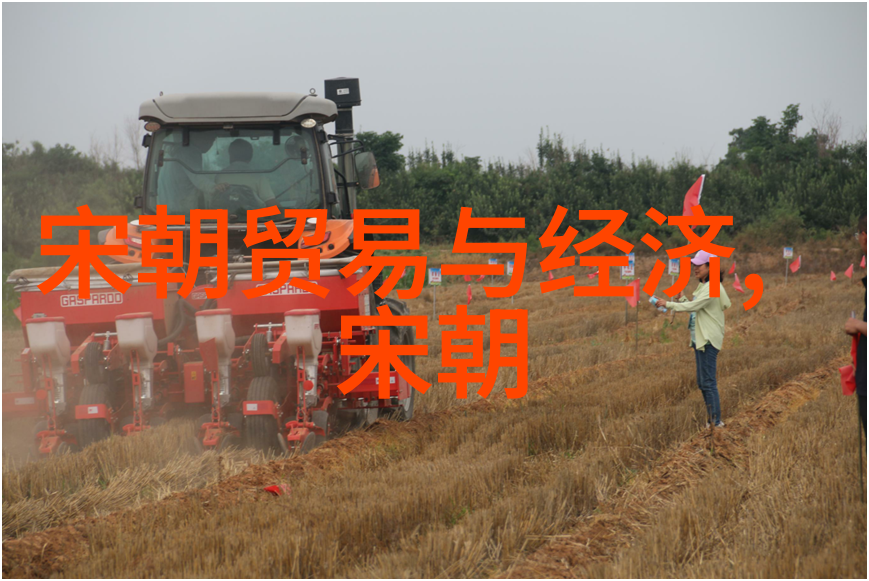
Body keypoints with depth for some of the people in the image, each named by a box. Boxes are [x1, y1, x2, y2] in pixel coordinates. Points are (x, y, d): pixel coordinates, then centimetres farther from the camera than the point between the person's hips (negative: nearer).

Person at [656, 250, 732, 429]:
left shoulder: (712, 288, -15)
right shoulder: (703, 286, 16)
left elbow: (693, 306, -20)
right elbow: (693, 308, 16)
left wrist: (668, 304, -15)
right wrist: (680, 298, 3)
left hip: (708, 340, -10)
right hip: (700, 339, 10)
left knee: (708, 382, -10)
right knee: (702, 383, 13)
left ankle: (716, 421, -7)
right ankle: (710, 420, 19)